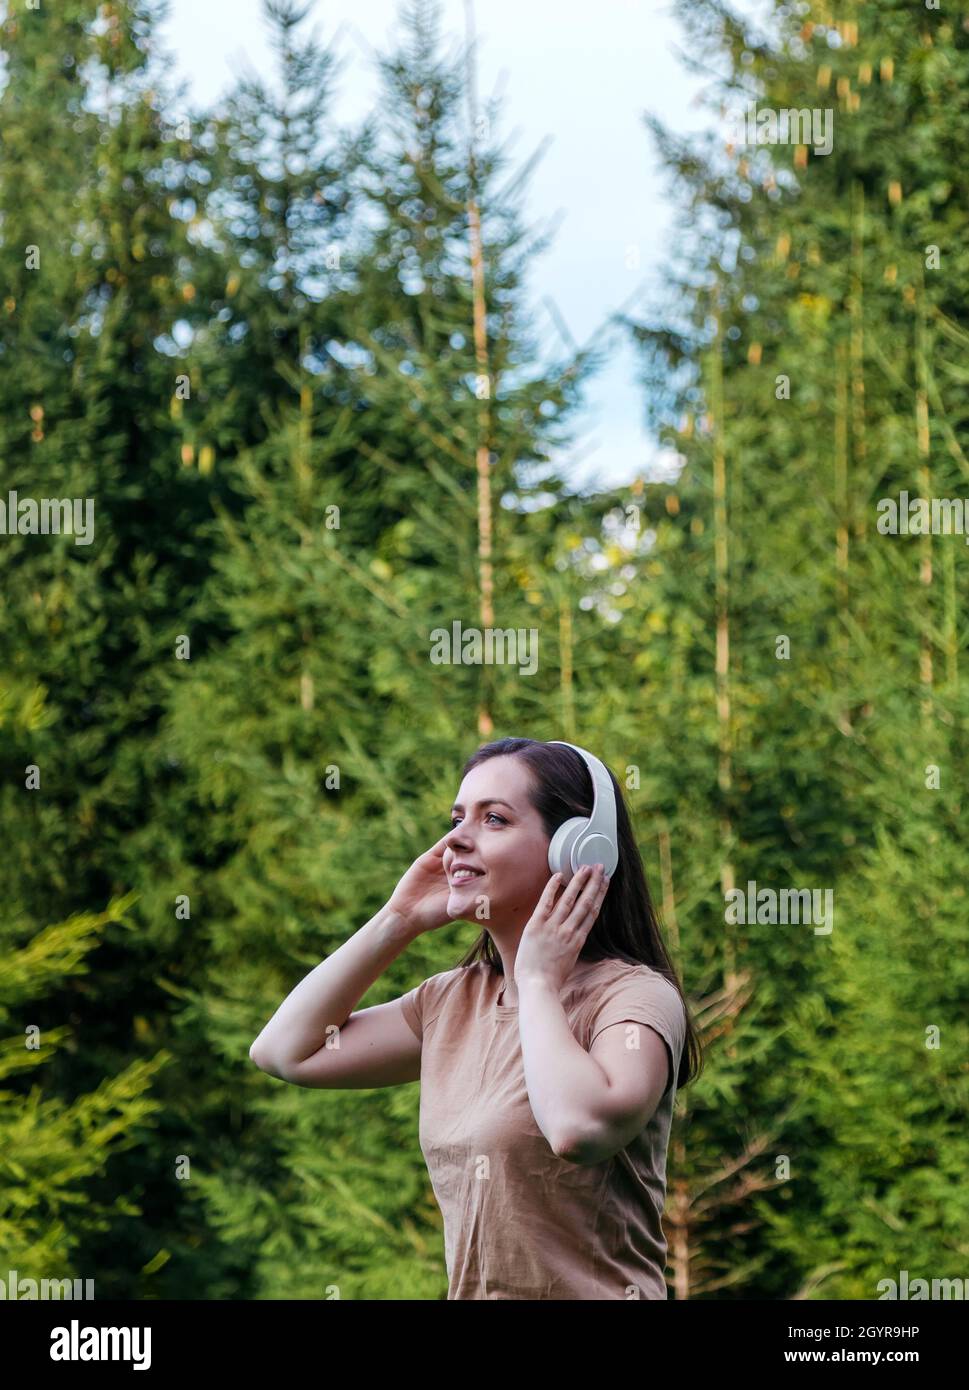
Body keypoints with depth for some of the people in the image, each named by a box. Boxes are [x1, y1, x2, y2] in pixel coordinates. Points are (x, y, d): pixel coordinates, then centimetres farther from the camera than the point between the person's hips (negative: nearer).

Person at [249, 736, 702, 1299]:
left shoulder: (636, 995, -8)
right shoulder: (456, 1000, 12)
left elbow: (580, 1126, -26)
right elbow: (285, 1051, 13)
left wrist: (538, 982, -12)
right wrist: (399, 920, 9)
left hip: (591, 1291, -6)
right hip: (468, 1290, 6)